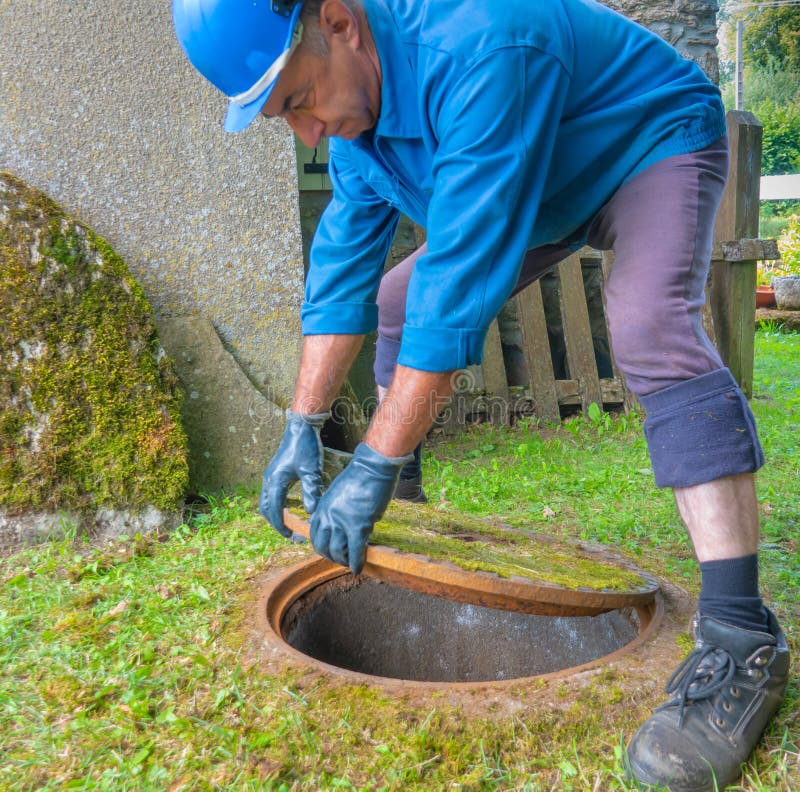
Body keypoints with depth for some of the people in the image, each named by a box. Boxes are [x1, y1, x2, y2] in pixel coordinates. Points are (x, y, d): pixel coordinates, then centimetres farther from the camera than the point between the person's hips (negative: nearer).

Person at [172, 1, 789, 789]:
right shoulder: (352, 98, -11)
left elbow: (460, 286, -43)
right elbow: (343, 263, -11)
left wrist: (374, 466, -40)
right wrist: (302, 427, -14)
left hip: (656, 141, -8)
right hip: (544, 190, 8)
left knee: (648, 324, -36)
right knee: (395, 302, 4)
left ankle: (742, 639, -34)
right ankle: (398, 508, 17)